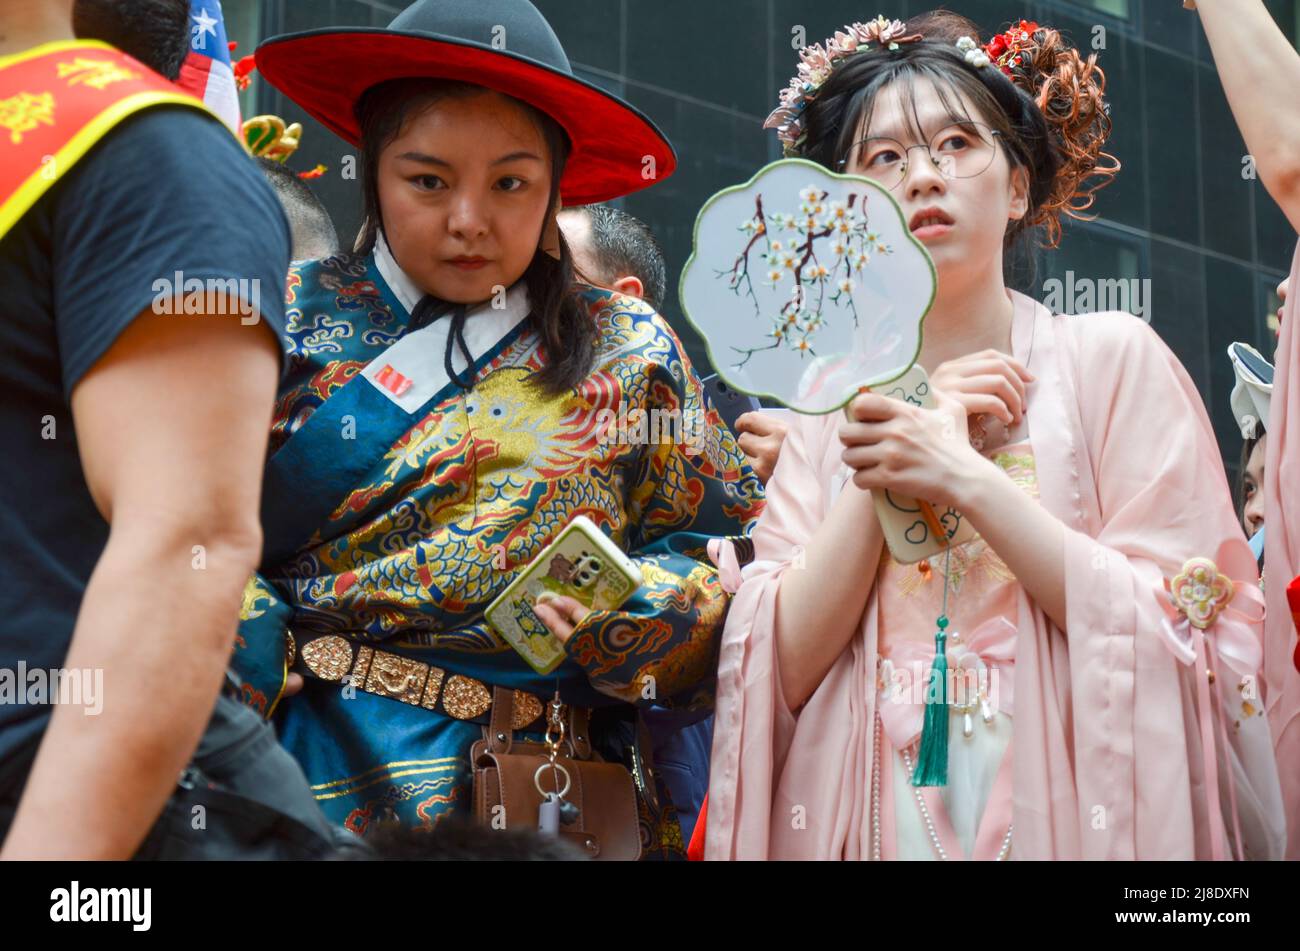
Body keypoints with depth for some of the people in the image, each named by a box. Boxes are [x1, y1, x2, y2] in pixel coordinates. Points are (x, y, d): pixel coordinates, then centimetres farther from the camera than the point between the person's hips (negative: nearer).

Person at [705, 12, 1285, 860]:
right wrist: (888, 475, -12)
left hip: (1074, 816, -2)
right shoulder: (833, 410, 5)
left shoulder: (1114, 360, -3)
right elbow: (783, 670, -3)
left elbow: (1179, 632, -11)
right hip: (877, 820, 2)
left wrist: (967, 480, -17)